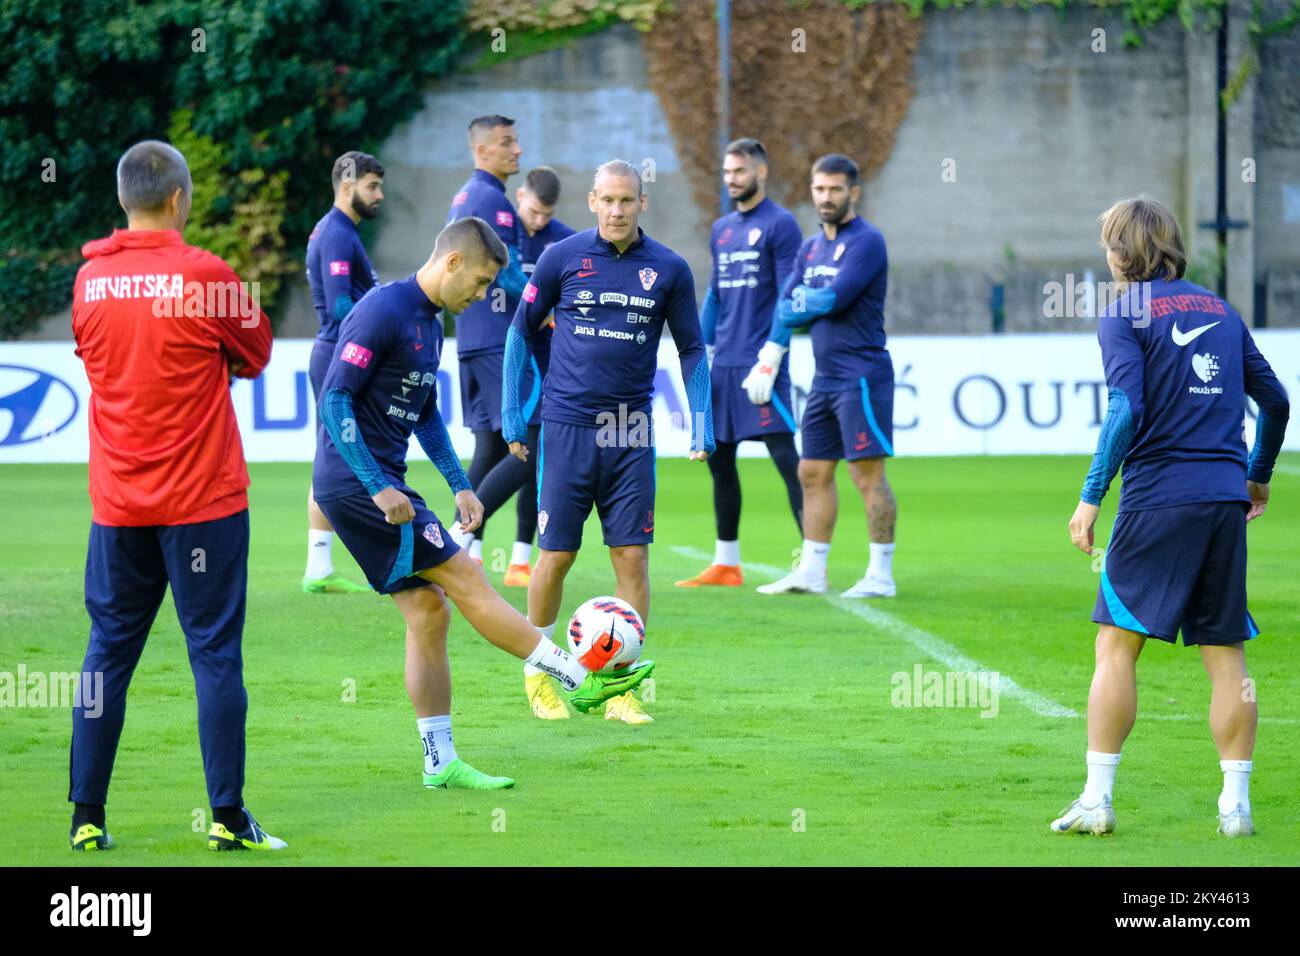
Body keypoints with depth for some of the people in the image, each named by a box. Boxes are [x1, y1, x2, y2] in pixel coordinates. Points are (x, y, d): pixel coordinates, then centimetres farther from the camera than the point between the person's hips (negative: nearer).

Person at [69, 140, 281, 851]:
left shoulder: (89, 279, 1)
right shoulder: (204, 276, -11)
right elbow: (255, 356, 3)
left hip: (117, 504, 4)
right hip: (202, 499, -4)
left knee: (108, 652, 10)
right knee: (215, 653, 1)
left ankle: (87, 817, 9)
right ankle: (227, 818, 1)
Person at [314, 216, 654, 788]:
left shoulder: (428, 325, 15)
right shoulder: (382, 312, -15)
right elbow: (335, 399, -20)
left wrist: (459, 485, 18)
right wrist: (378, 487, -23)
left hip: (381, 485, 10)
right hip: (355, 483, -10)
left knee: (428, 610, 6)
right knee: (466, 581, -8)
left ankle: (440, 761, 7)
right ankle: (580, 682, -7)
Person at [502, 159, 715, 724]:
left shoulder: (669, 270, 3)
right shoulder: (563, 258, 0)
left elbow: (691, 349, 11)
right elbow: (521, 330, 8)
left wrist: (701, 423, 2)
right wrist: (512, 412, 5)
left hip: (631, 433, 1)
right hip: (567, 426, -1)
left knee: (632, 555, -3)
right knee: (556, 555, 1)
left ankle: (622, 689, 3)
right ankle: (538, 673, 20)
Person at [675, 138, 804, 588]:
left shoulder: (779, 226, -6)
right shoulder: (722, 229, 16)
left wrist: (770, 361, -16)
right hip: (723, 365, 8)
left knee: (784, 457, -11)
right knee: (719, 459, 9)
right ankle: (726, 563, 16)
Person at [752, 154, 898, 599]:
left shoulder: (866, 241, -9)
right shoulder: (812, 247, 16)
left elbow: (834, 299, -20)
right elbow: (787, 305, 12)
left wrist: (800, 302, -2)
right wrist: (769, 358, 0)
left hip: (861, 377, -9)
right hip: (825, 379, 9)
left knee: (868, 475, -7)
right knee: (813, 473, 10)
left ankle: (881, 575, -4)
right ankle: (811, 572, 15)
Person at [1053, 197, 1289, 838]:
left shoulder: (1124, 313, -2)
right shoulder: (1219, 310, 15)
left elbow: (1128, 411, -14)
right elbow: (1275, 400, 20)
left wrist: (1091, 496, -10)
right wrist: (1258, 476, 34)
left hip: (1157, 497, -5)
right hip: (1225, 500, 5)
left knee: (1116, 646, 1)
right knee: (1226, 657, 7)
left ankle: (1097, 799, -1)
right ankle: (1235, 804, 6)